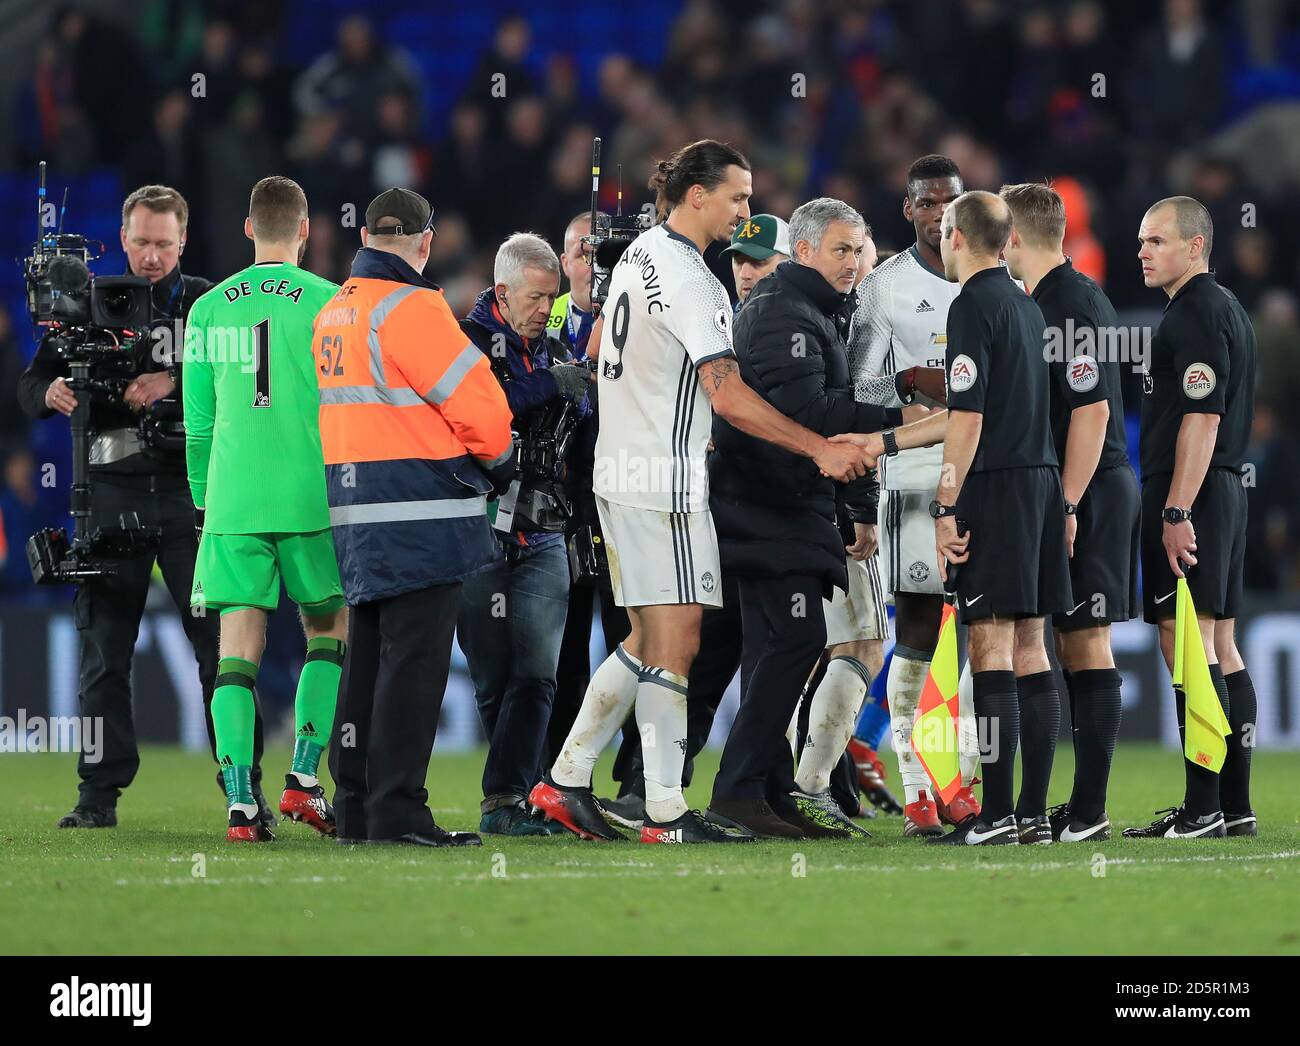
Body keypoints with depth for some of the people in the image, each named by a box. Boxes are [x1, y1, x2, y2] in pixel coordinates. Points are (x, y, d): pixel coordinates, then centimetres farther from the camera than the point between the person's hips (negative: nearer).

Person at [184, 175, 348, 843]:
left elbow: (198, 423, 11)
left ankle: (239, 802, -8)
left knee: (238, 649, 1)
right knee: (330, 633, 14)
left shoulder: (208, 309, 8)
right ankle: (303, 776, 1)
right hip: (312, 500, -2)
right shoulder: (329, 304, -1)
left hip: (231, 504, 2)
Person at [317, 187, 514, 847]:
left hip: (354, 510, 9)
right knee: (413, 660, -7)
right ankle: (397, 813, -9)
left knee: (368, 657, 14)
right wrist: (497, 463, 7)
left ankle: (356, 808, 18)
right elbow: (479, 404, -13)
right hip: (420, 514, -9)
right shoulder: (410, 309, -12)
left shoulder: (332, 313, 15)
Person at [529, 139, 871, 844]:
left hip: (619, 467, 10)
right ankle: (665, 812, -7)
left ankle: (565, 779, 15)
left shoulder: (638, 255, 13)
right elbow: (728, 396, -22)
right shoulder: (688, 277, -17)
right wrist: (821, 449, -20)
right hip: (665, 477, -10)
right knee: (674, 642, -7)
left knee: (648, 640, 15)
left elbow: (599, 353, 25)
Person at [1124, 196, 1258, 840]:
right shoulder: (1225, 309, 19)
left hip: (1191, 496, -11)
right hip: (1224, 491, 11)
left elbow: (1201, 419, -20)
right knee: (1219, 648, 11)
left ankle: (1202, 811, -14)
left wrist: (1177, 512, -23)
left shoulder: (1196, 312, -13)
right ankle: (1235, 807, 12)